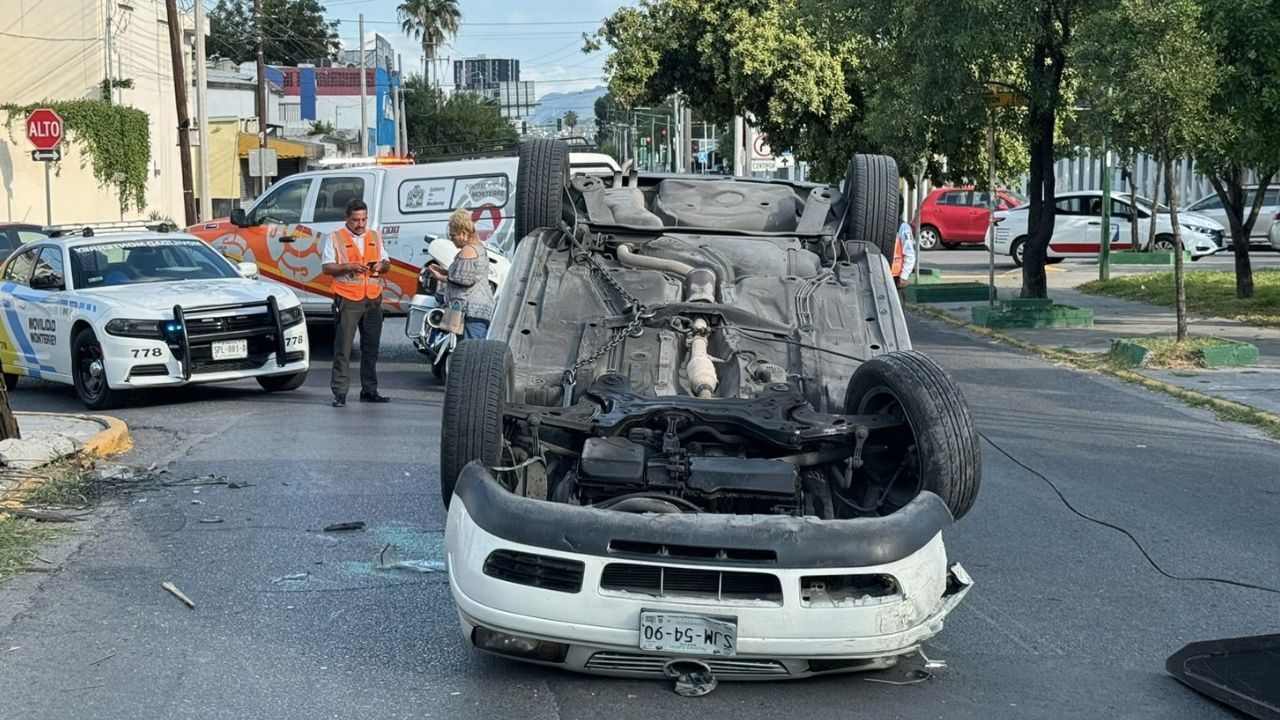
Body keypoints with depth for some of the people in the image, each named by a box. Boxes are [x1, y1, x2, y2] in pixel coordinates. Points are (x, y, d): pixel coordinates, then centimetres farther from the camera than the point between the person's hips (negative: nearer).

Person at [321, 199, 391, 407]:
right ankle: (340, 393, -4)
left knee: (371, 348, 9)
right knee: (343, 349, -5)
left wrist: (382, 265, -5)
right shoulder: (335, 238, 2)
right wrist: (348, 267, -18)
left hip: (373, 299, 5)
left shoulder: (375, 237, 16)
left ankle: (369, 390, 18)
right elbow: (326, 267, -3)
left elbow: (387, 263, 19)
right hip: (347, 299, -5)